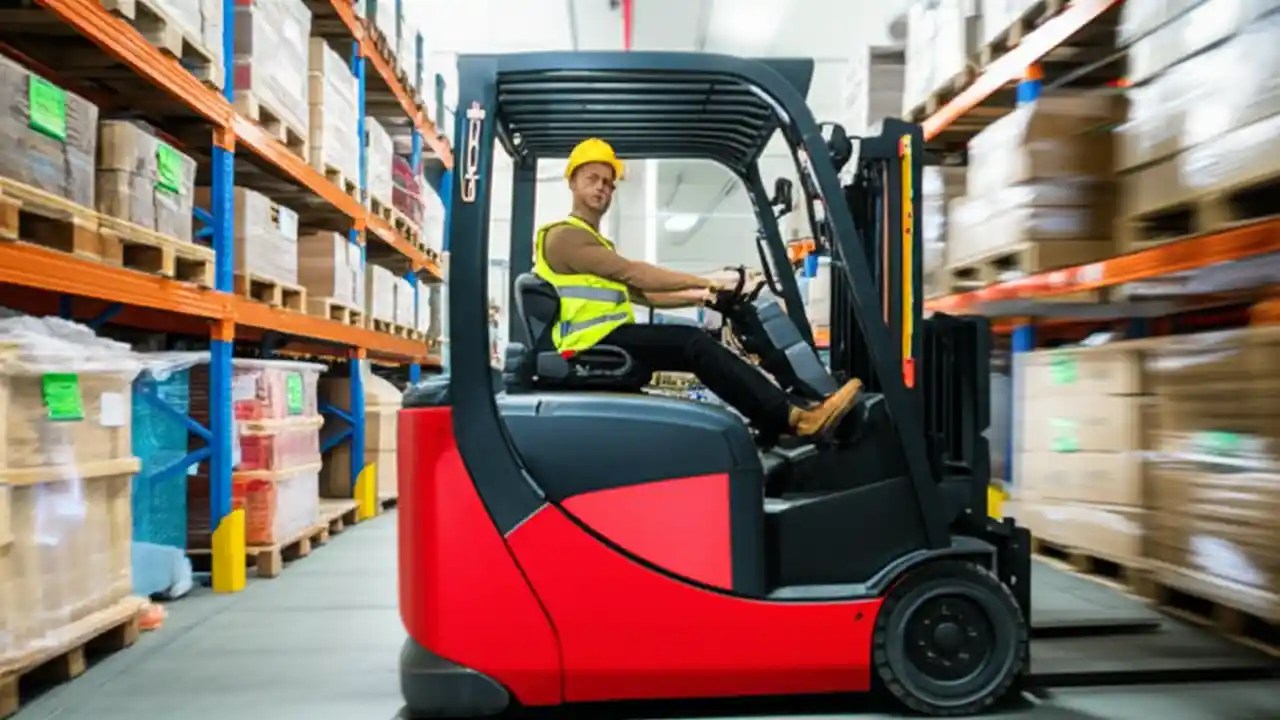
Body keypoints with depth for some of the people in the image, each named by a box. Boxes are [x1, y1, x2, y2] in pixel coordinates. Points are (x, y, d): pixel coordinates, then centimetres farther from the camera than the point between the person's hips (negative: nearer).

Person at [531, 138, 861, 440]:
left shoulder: (595, 242, 28)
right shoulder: (564, 235, -4)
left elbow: (642, 294, 23)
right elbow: (632, 273, -12)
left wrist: (699, 297, 13)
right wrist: (703, 281, -9)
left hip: (608, 343, 9)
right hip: (594, 344, -9)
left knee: (695, 345, -8)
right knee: (693, 343, -23)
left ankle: (783, 415, -17)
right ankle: (792, 417, -29)